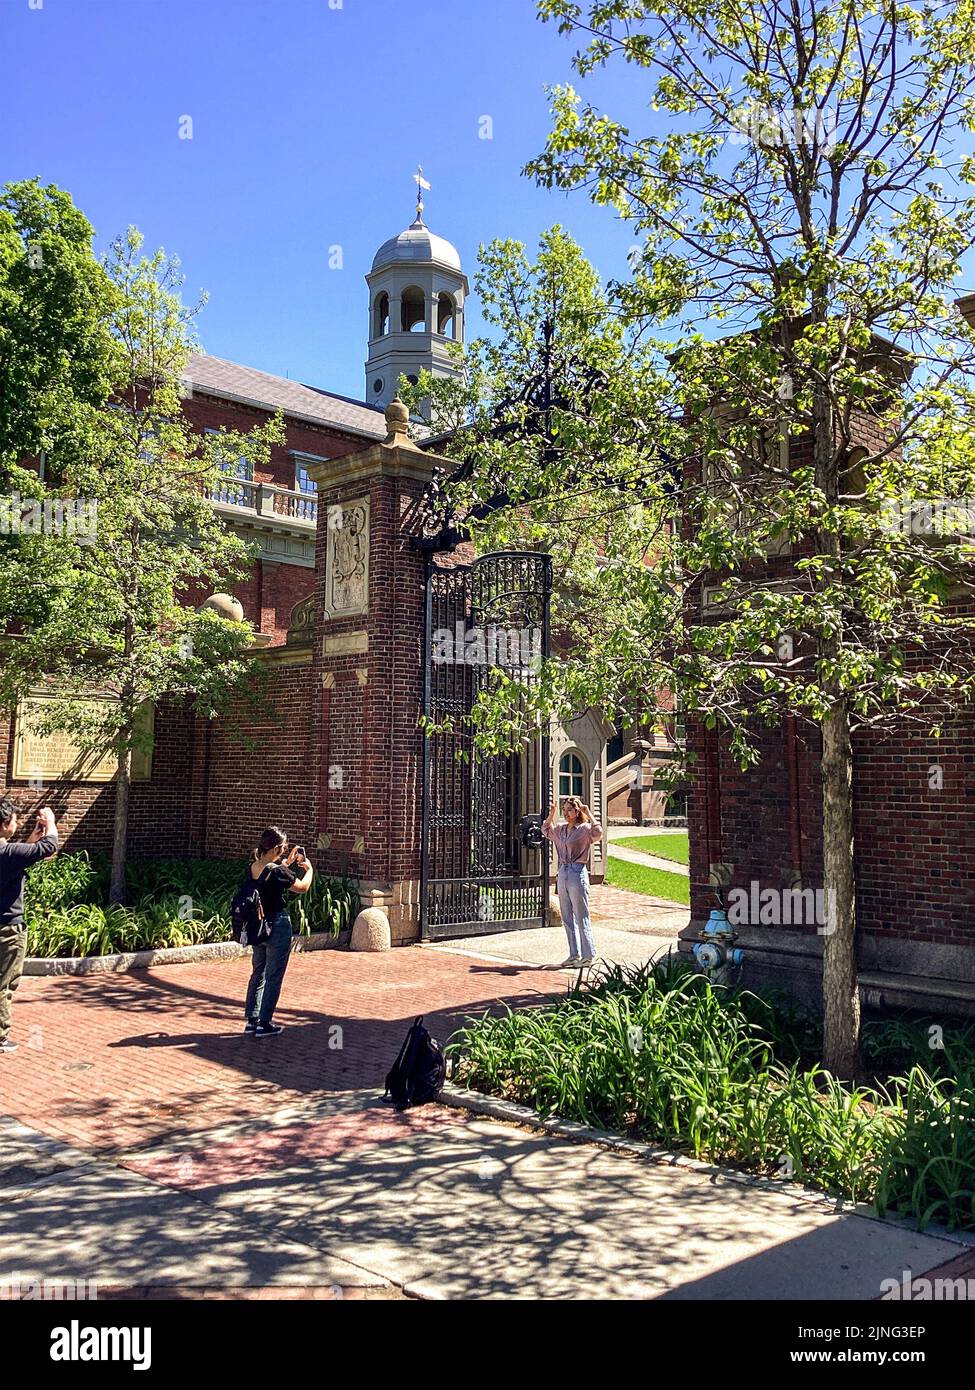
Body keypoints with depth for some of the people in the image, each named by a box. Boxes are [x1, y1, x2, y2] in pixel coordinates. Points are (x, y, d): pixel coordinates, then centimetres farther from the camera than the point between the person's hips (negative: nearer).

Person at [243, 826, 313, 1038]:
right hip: (277, 927, -7)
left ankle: (251, 1019, 25)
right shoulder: (277, 872, -21)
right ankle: (265, 1024, 10)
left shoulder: (253, 868, -1)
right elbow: (303, 887, -7)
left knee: (258, 973, 18)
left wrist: (288, 861, 18)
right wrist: (309, 869, 10)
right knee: (273, 977, 4)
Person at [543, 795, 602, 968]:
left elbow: (598, 832, -28)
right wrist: (551, 814, 17)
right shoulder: (560, 829, 12)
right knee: (567, 918, 11)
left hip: (577, 873, -7)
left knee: (582, 918, -3)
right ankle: (574, 955, 20)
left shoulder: (584, 829, -8)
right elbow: (546, 830, 31)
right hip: (563, 873, 7)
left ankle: (589, 955, 6)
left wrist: (589, 814, -21)